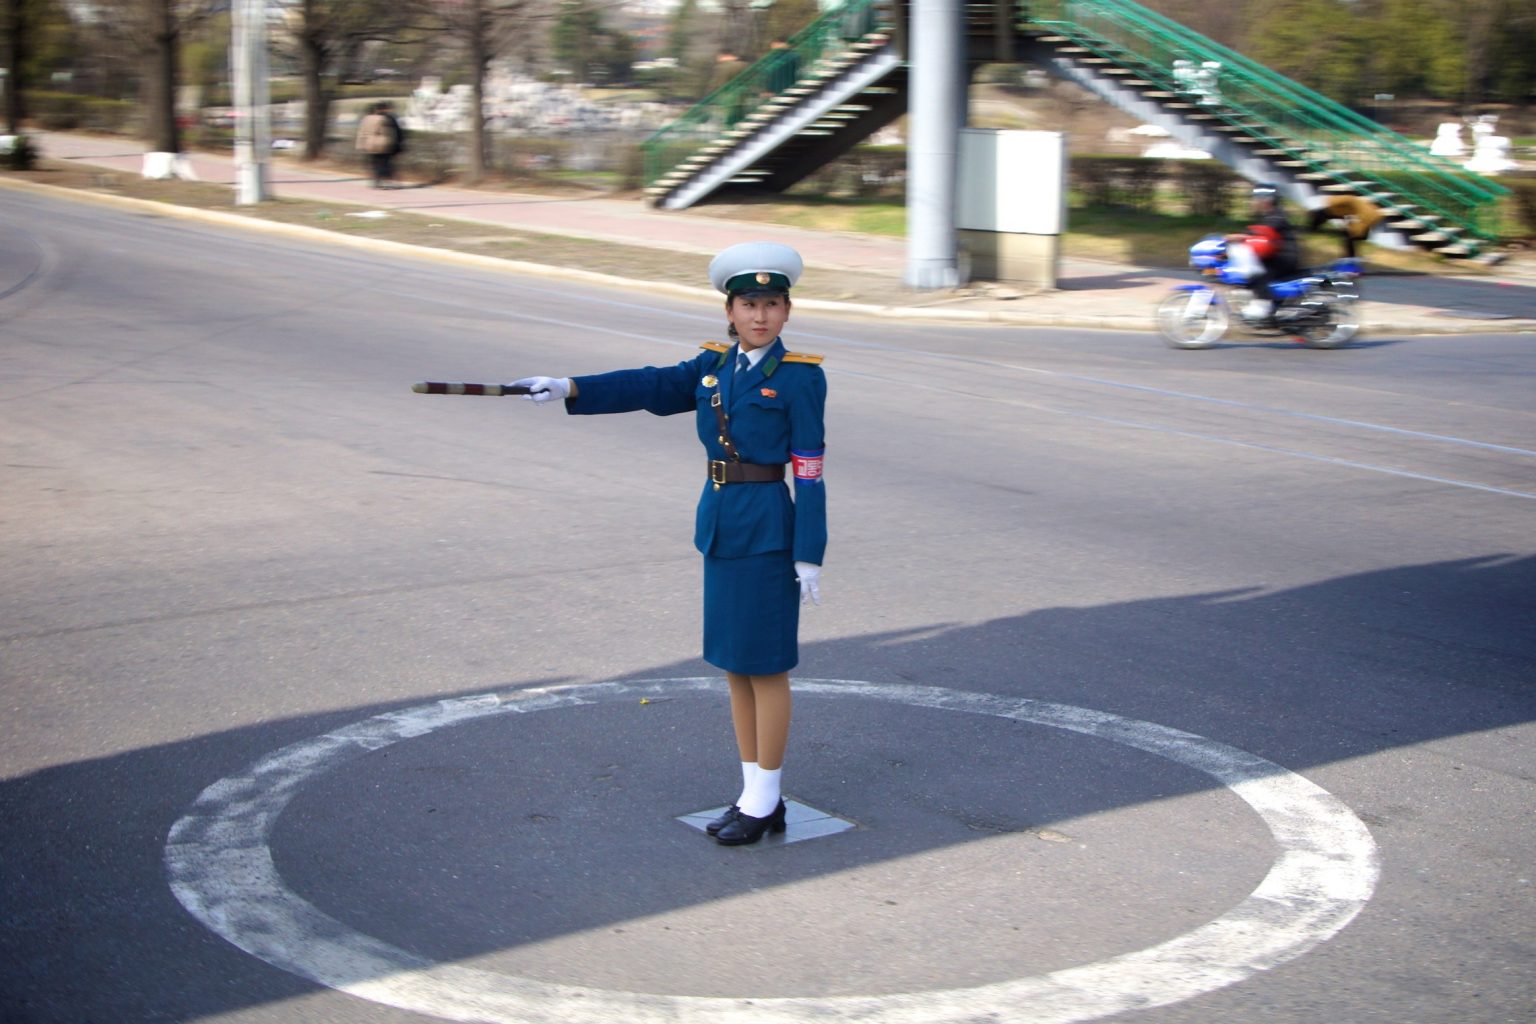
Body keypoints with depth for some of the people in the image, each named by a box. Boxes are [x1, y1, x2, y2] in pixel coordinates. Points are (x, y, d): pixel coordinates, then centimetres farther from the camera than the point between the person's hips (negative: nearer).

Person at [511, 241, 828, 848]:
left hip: (767, 533, -7)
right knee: (734, 665, 12)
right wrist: (569, 389, -12)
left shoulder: (798, 378, -8)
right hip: (719, 526, 7)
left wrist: (809, 555, -13)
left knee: (764, 666, 0)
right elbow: (648, 386, 1)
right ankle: (754, 792, 22)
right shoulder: (713, 367, 10)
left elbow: (809, 472, -10)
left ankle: (765, 803, 11)